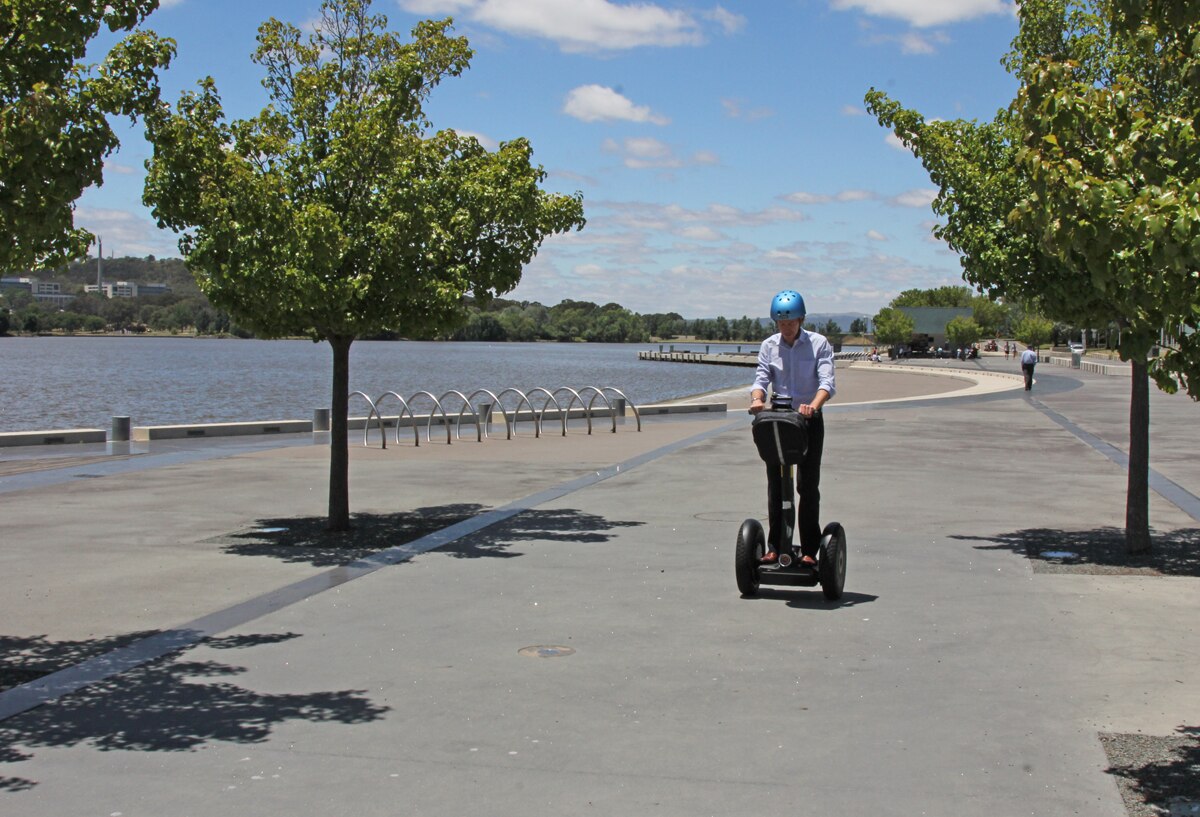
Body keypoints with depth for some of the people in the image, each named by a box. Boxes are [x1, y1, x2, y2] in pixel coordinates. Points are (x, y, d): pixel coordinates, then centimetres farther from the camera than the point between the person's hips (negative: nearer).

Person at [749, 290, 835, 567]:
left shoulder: (819, 344, -5)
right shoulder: (768, 346, 4)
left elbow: (826, 381, -15)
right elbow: (761, 378, -3)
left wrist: (814, 405, -36)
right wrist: (757, 399, -26)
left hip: (809, 420, -3)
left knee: (808, 486, -1)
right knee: (775, 486, 5)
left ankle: (809, 550, 5)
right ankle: (774, 546, 12)